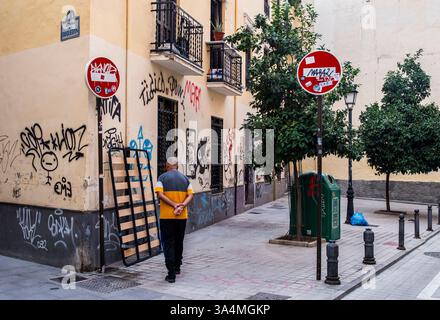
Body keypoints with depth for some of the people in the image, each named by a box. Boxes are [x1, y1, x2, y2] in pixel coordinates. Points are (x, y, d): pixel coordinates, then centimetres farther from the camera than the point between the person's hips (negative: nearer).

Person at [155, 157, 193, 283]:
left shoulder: (162, 178, -1)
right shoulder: (185, 178, 8)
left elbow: (160, 194, -14)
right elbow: (190, 195, -2)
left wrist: (174, 205, -17)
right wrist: (182, 206, -13)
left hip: (166, 216, -3)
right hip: (182, 216, 4)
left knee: (168, 244, 0)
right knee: (179, 242, 19)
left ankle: (171, 274, -5)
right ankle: (177, 267, 33)